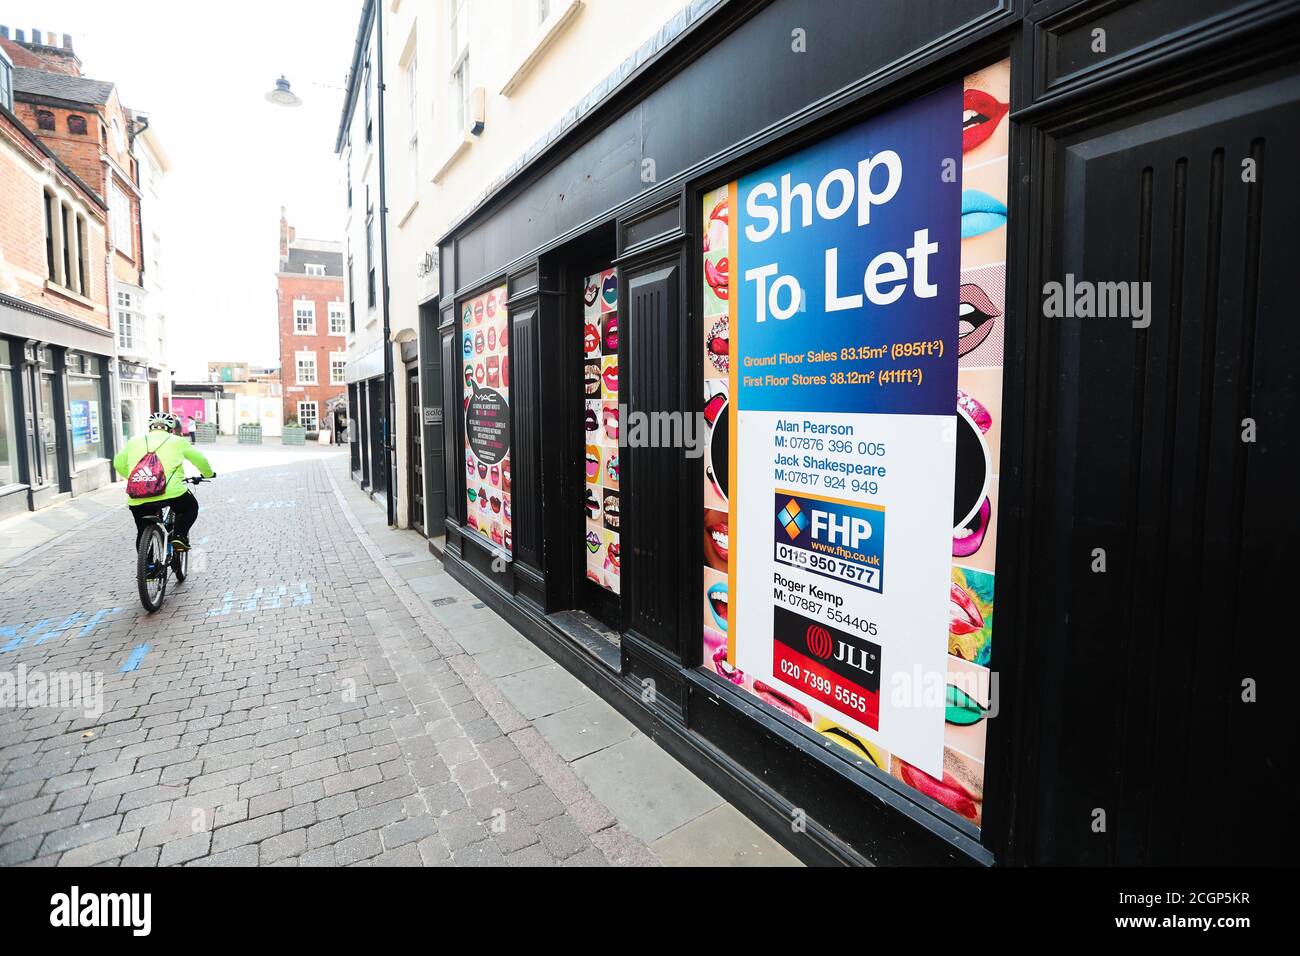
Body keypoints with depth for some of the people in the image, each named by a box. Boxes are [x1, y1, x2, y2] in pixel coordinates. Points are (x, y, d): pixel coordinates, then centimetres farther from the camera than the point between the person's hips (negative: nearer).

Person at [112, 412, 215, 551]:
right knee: (191, 507, 26)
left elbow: (118, 463, 27)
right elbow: (199, 460, 23)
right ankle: (179, 536, 7)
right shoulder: (177, 441, 13)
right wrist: (208, 474, 42)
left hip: (138, 500, 3)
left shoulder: (134, 441, 19)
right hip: (171, 493, -3)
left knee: (143, 533, 22)